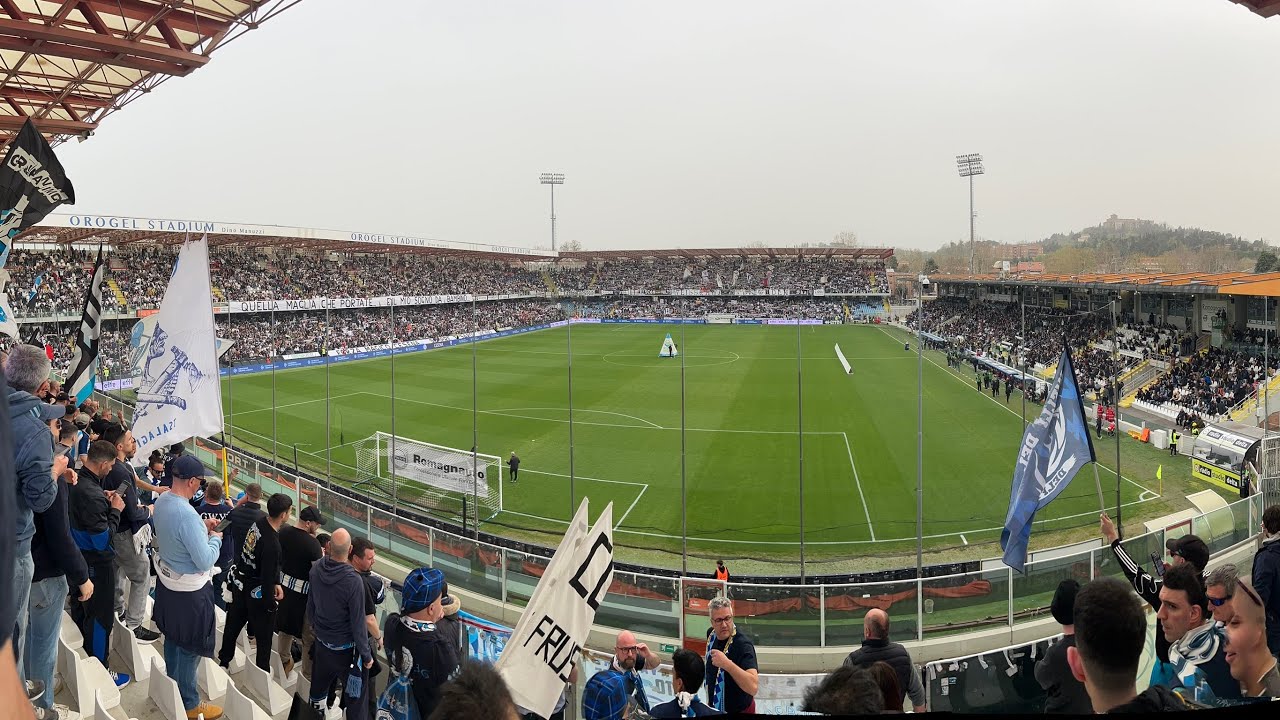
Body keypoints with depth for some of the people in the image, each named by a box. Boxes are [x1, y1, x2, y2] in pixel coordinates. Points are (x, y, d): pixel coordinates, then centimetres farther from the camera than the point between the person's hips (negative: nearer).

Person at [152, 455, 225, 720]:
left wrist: (202, 526, 6)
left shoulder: (161, 500, -6)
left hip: (167, 580, 9)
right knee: (190, 648, 9)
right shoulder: (187, 515, -34)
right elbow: (205, 561, -29)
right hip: (190, 590, -9)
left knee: (173, 637, 26)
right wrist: (215, 538, -12)